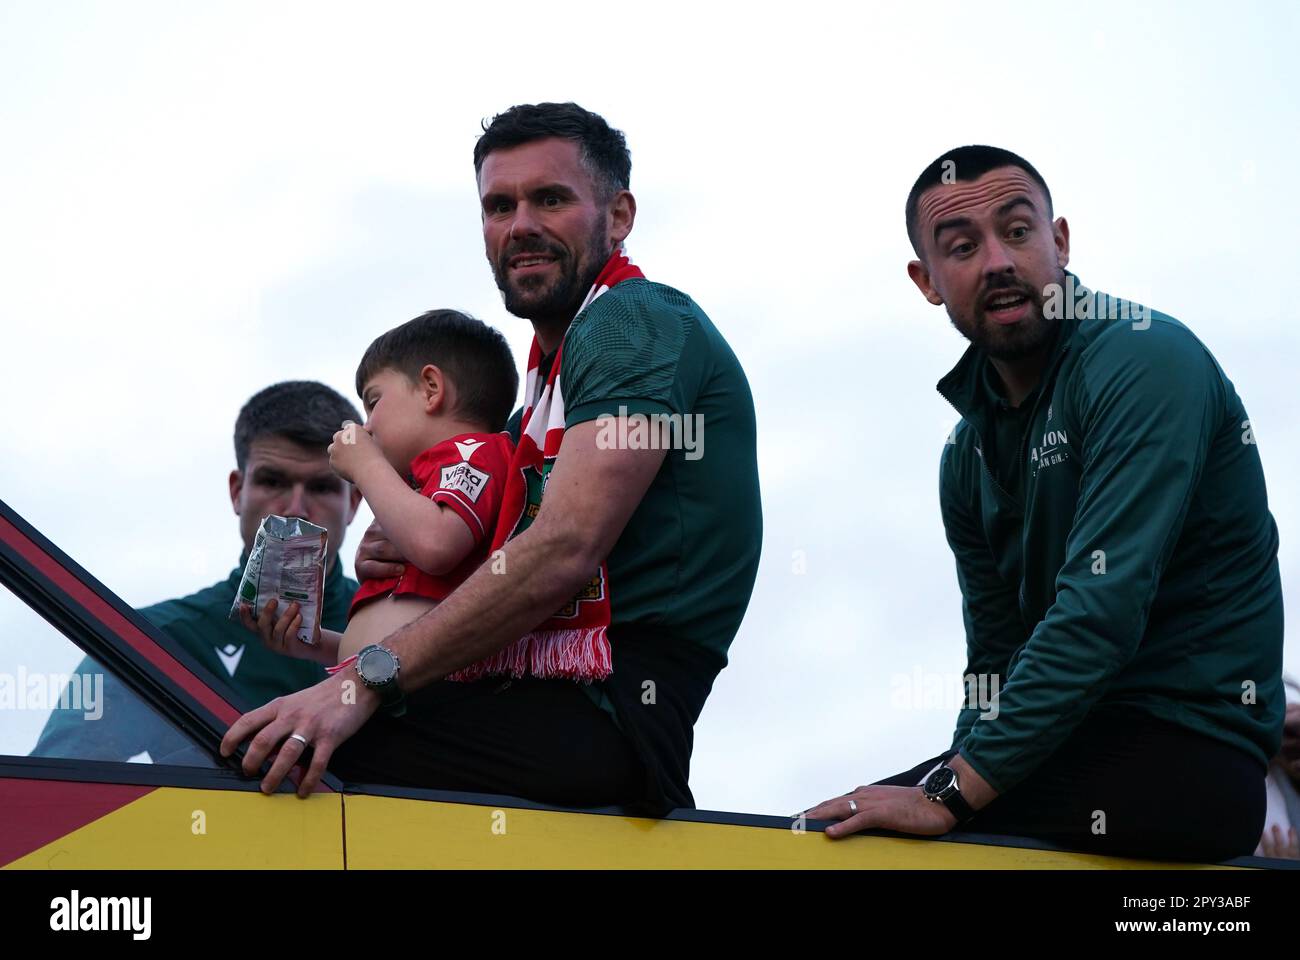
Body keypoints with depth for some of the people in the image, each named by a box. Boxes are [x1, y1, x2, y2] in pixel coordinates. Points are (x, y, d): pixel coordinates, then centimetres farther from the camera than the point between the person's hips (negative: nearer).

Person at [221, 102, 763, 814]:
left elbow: (565, 552, -18)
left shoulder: (639, 322, -4)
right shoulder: (545, 384, 28)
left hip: (613, 713, -10)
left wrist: (367, 681, -24)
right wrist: (397, 558, 3)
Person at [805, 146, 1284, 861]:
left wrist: (951, 794, -24)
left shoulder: (1145, 360, -14)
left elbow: (1102, 611, -23)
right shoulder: (967, 458, 12)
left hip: (1185, 748, -8)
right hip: (1073, 738, 8)